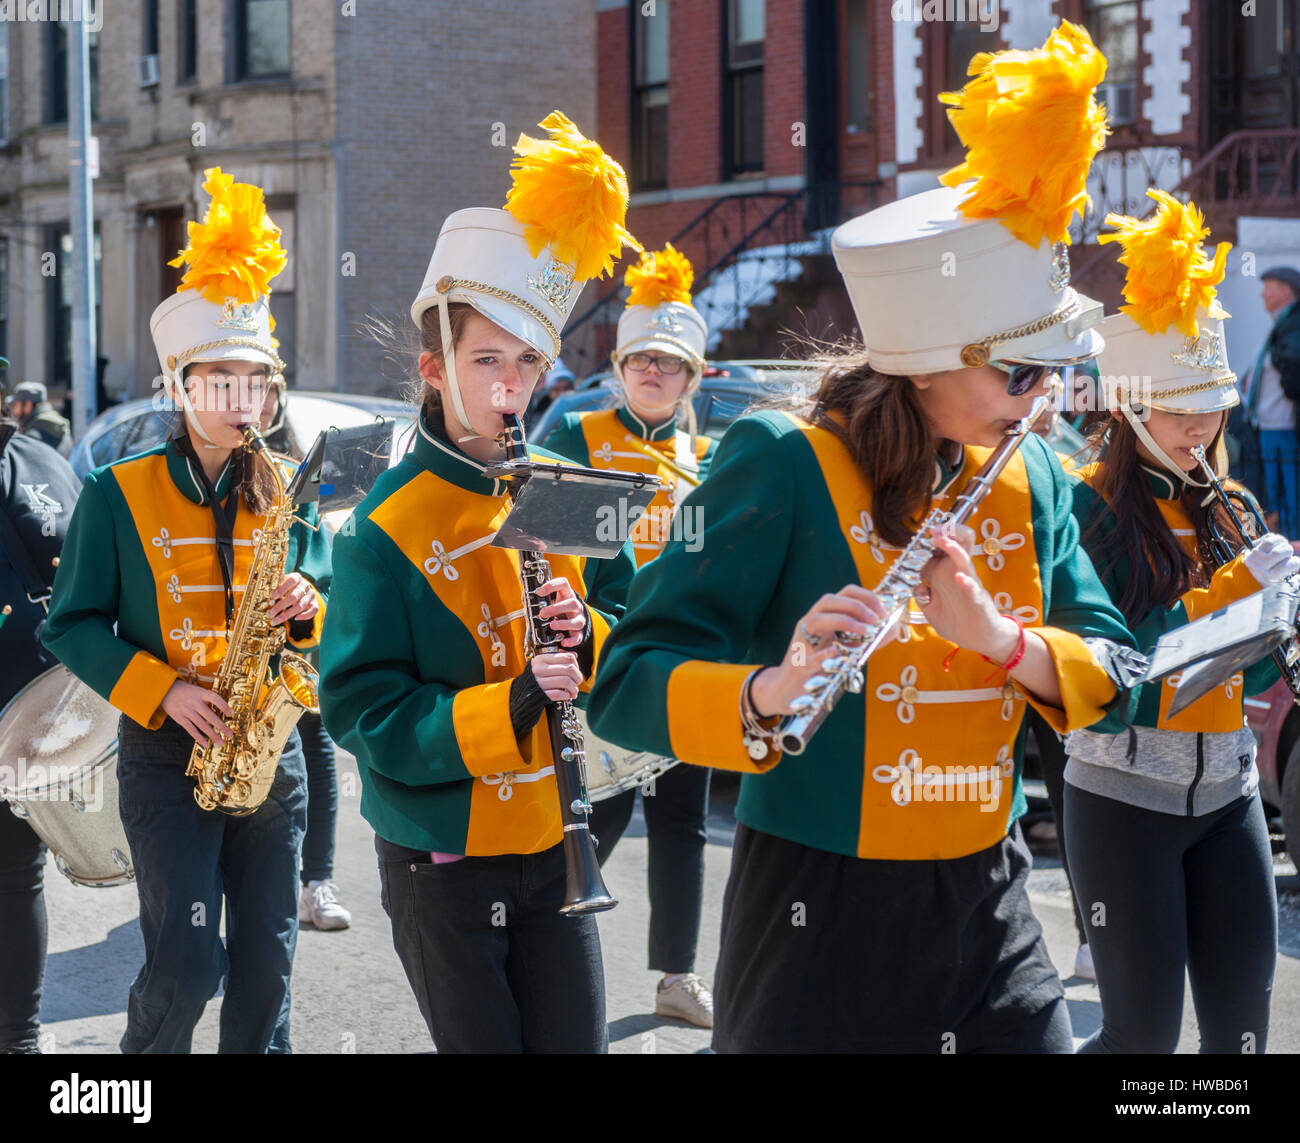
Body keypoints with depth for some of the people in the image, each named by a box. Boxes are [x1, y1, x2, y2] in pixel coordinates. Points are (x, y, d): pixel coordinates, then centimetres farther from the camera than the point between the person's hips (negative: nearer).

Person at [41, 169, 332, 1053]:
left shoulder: (287, 494, 6)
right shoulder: (120, 493, -3)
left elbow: (329, 609, 13)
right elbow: (74, 624, -3)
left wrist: (306, 608, -11)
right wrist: (164, 691, -15)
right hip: (165, 752, -3)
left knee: (266, 964, 6)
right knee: (187, 964, -9)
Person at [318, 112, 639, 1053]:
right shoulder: (385, 530, -13)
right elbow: (363, 710, -18)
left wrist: (586, 634, -13)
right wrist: (510, 705, -29)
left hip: (554, 841, 5)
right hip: (443, 861, -4)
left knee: (576, 1040, 8)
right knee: (485, 1041, 5)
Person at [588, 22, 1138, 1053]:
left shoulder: (1030, 480, 4)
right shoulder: (783, 466, -13)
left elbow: (1114, 677, 0)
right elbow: (625, 685, -18)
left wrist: (998, 636, -21)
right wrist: (773, 689, -38)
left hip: (987, 903, 5)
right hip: (821, 915, -5)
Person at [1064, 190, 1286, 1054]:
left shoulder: (1225, 509, 10)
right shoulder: (1090, 507, -9)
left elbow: (1252, 674, 9)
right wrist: (1237, 585, -22)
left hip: (1226, 789, 6)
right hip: (1125, 796, -6)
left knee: (1242, 1026, 6)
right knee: (1143, 1033, -2)